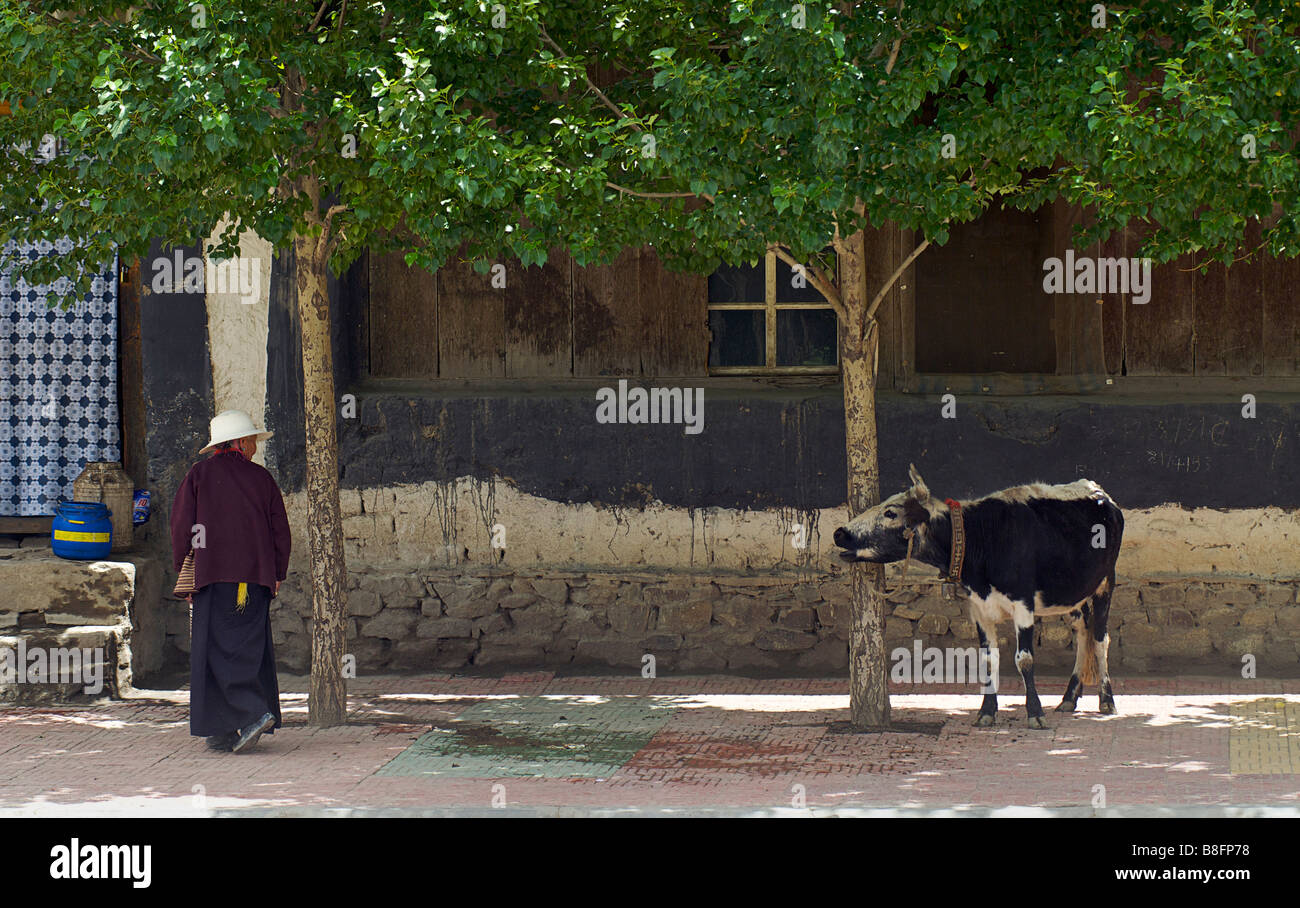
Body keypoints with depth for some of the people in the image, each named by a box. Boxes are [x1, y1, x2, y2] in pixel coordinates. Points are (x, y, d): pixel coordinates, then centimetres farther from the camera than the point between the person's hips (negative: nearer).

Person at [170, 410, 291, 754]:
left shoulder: (199, 476, 2)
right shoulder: (261, 478, 8)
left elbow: (182, 527, 0)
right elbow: (280, 531, 9)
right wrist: (277, 574, 17)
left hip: (214, 574, -3)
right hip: (257, 579, 3)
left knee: (219, 650, -3)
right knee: (250, 648, 8)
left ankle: (251, 713, -18)